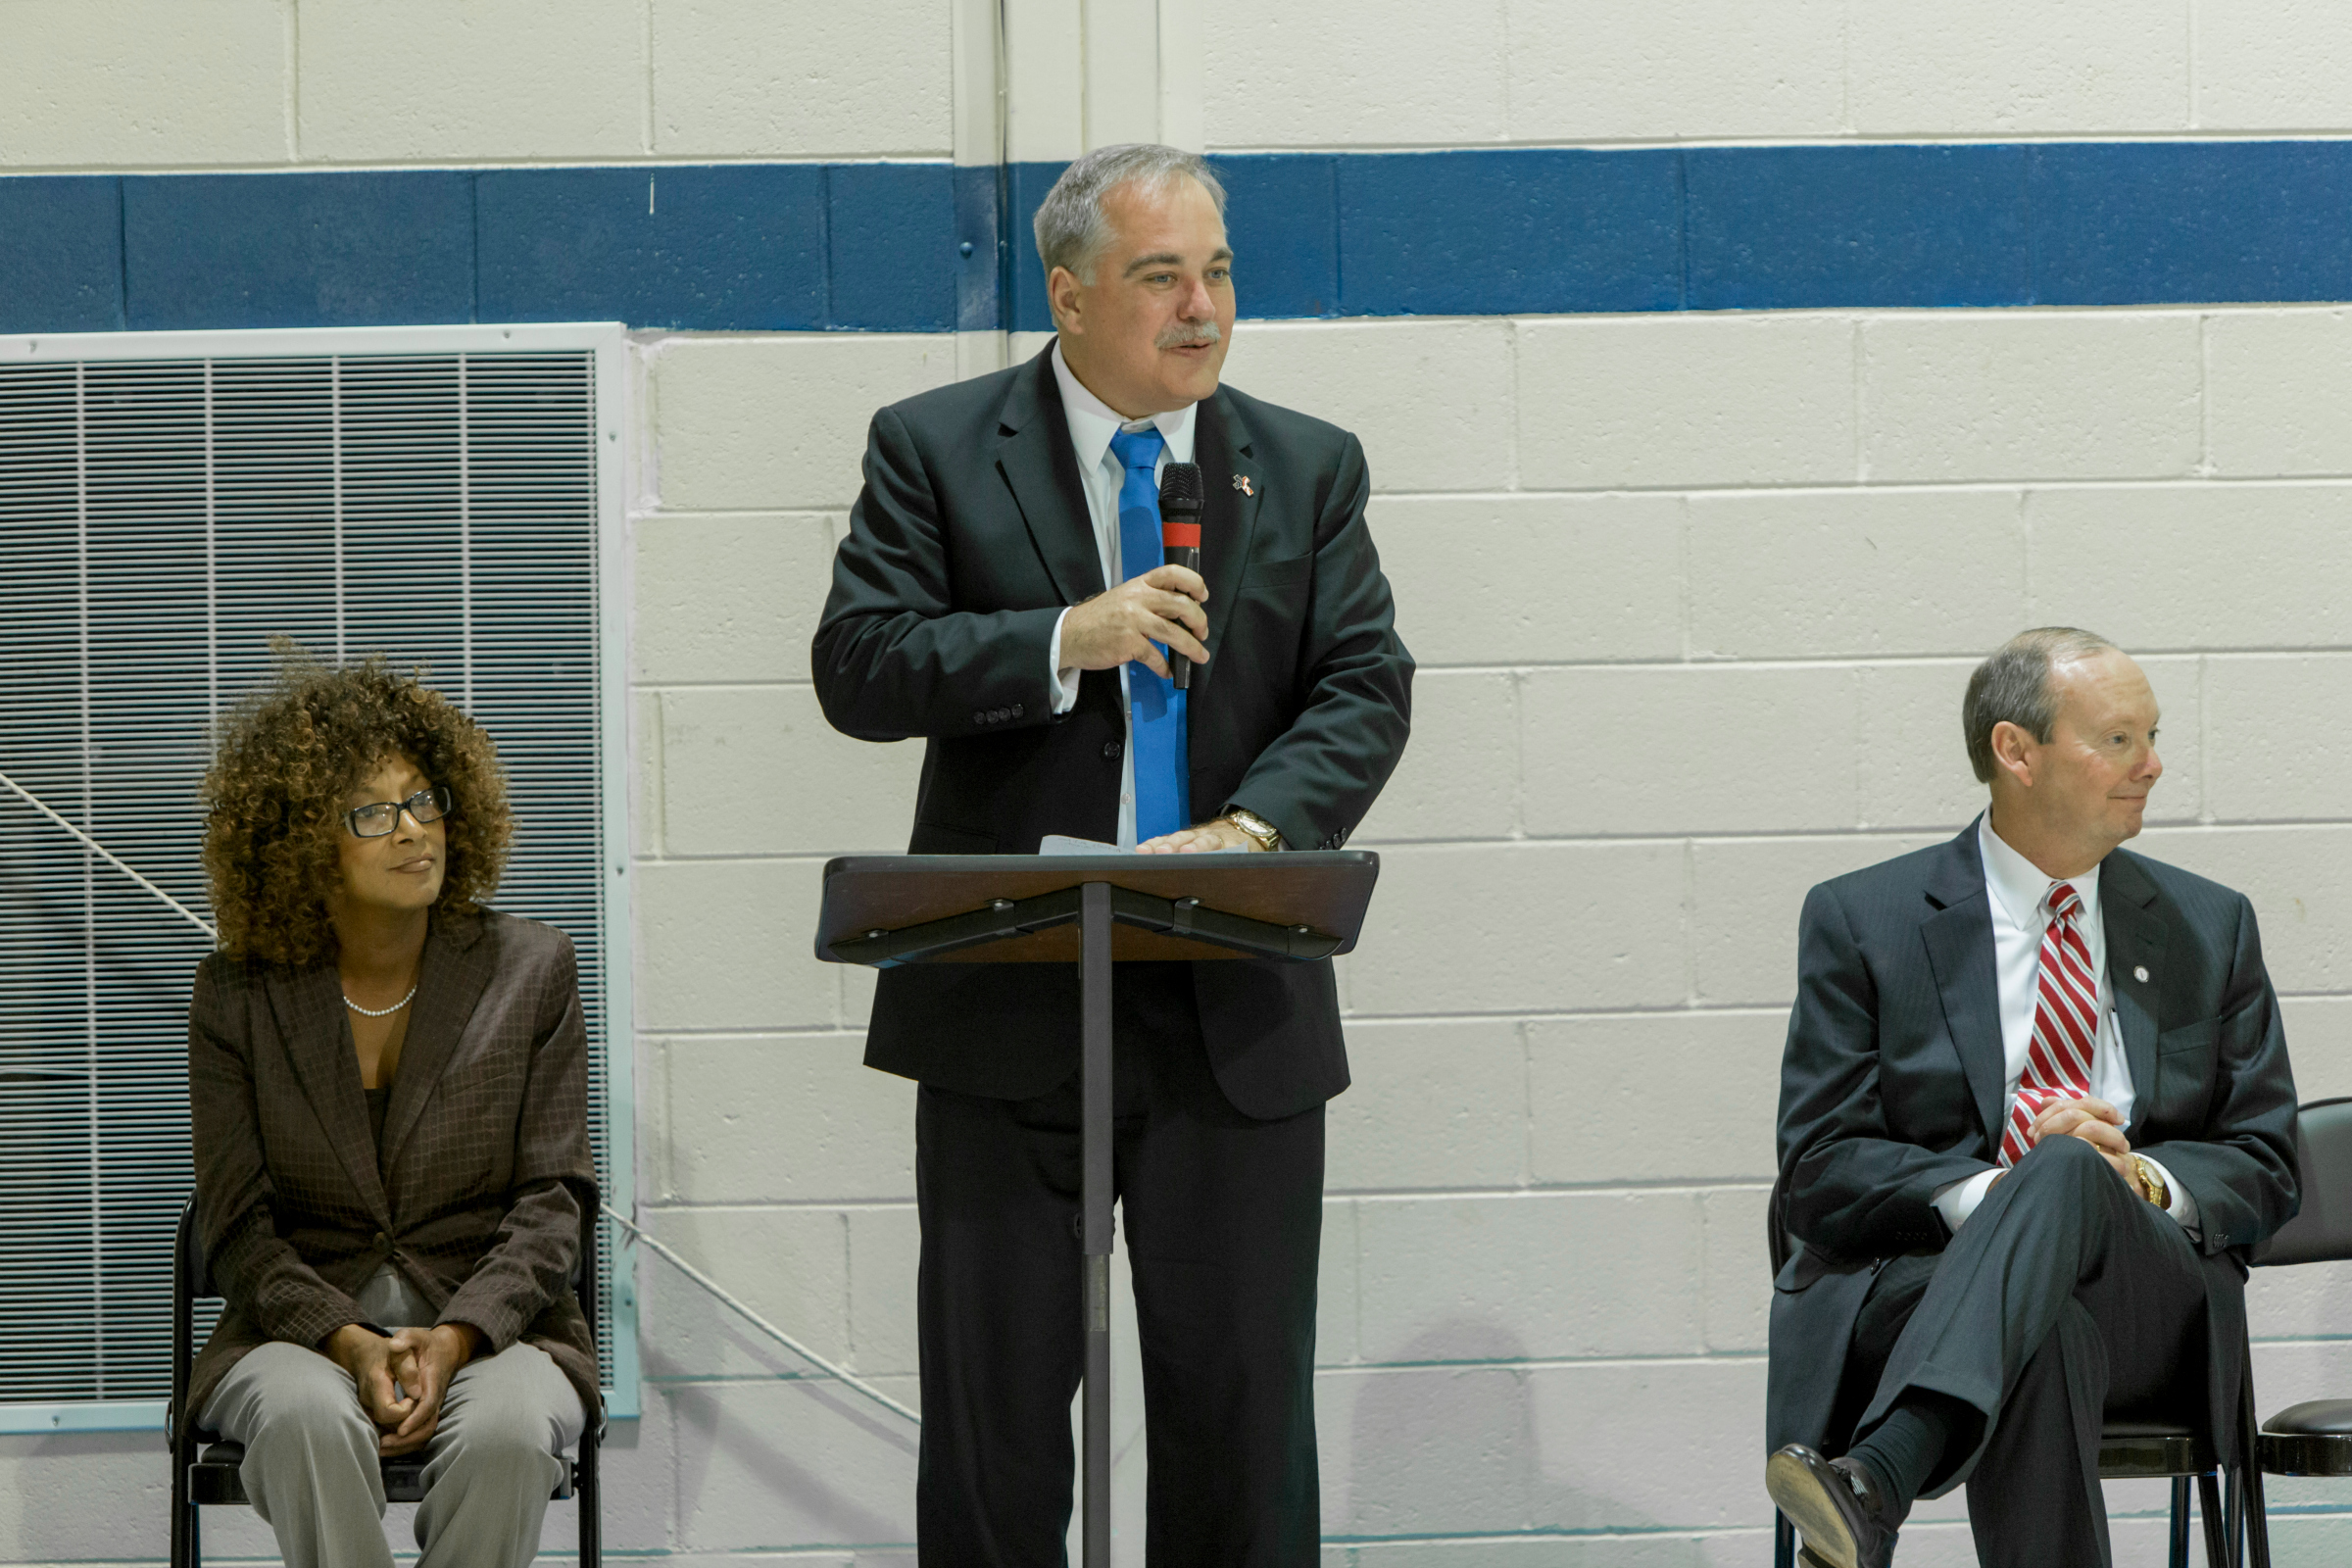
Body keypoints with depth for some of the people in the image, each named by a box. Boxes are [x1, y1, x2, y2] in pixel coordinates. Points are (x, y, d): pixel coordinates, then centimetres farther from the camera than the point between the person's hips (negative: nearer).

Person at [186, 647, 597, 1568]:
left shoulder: (529, 969, 5)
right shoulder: (238, 996, 5)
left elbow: (549, 1199, 1)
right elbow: (237, 1224, 1)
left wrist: (456, 1339, -17)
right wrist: (348, 1343, -17)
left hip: (489, 1326, 0)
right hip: (302, 1331, 0)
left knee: (506, 1431, -36)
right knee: (307, 1419, -37)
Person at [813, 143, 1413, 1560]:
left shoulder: (1309, 469, 9)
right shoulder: (937, 450, 3)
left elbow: (1366, 687, 0)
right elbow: (858, 668, -6)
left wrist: (1253, 830, -18)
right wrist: (1066, 640, -19)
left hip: (1237, 1015, 2)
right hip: (1011, 1011, -2)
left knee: (1246, 1405, 4)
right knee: (996, 1407, 3)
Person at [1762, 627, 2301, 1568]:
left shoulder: (2210, 927, 19)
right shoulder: (1861, 921, 10)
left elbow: (2264, 1170, 16)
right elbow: (1819, 1172, 2)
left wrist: (2141, 1178, -8)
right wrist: (1989, 1193, -17)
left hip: (2150, 1300, 2)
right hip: (1925, 1266, -2)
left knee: (2065, 1173, -36)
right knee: (2045, 1334, -40)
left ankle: (1873, 1486, -56)